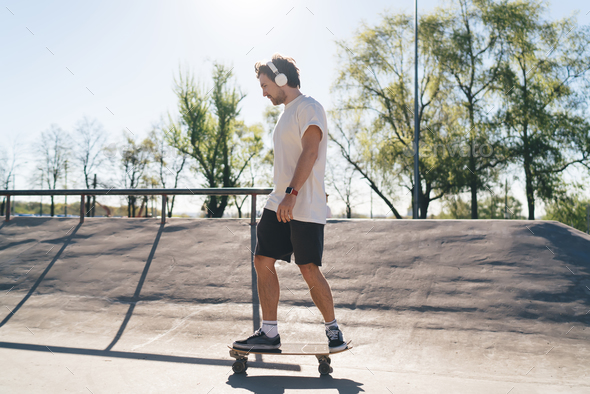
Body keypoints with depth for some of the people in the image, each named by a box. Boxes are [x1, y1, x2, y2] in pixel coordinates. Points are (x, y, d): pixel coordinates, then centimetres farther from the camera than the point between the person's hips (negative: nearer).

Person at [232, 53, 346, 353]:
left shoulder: (309, 107, -6)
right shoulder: (286, 113, 22)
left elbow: (310, 152, -19)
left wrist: (291, 194, -27)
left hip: (305, 207, -9)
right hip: (279, 204, 9)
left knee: (309, 270, -7)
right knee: (263, 261, 4)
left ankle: (333, 330, 12)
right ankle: (269, 333, 11)